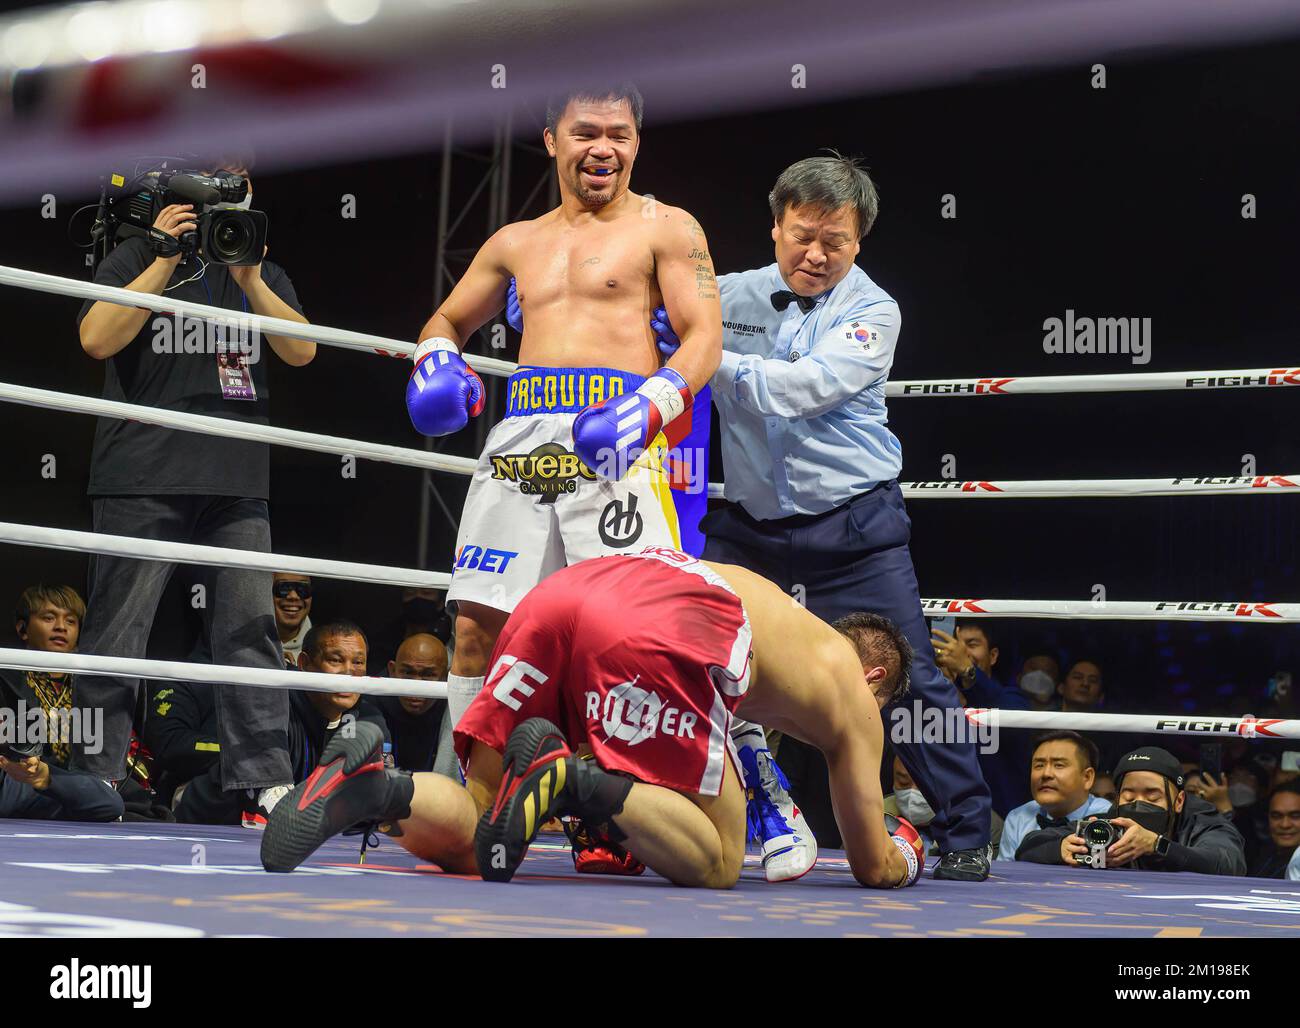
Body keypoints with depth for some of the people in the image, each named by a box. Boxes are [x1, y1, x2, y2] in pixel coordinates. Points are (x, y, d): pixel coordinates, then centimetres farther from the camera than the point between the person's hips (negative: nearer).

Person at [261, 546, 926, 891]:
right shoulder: (854, 698, 29)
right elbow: (874, 868, 32)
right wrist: (902, 853, 54)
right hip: (666, 628, -6)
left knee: (466, 839, 12)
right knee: (716, 864, 2)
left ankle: (372, 785, -19)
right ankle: (566, 773, -22)